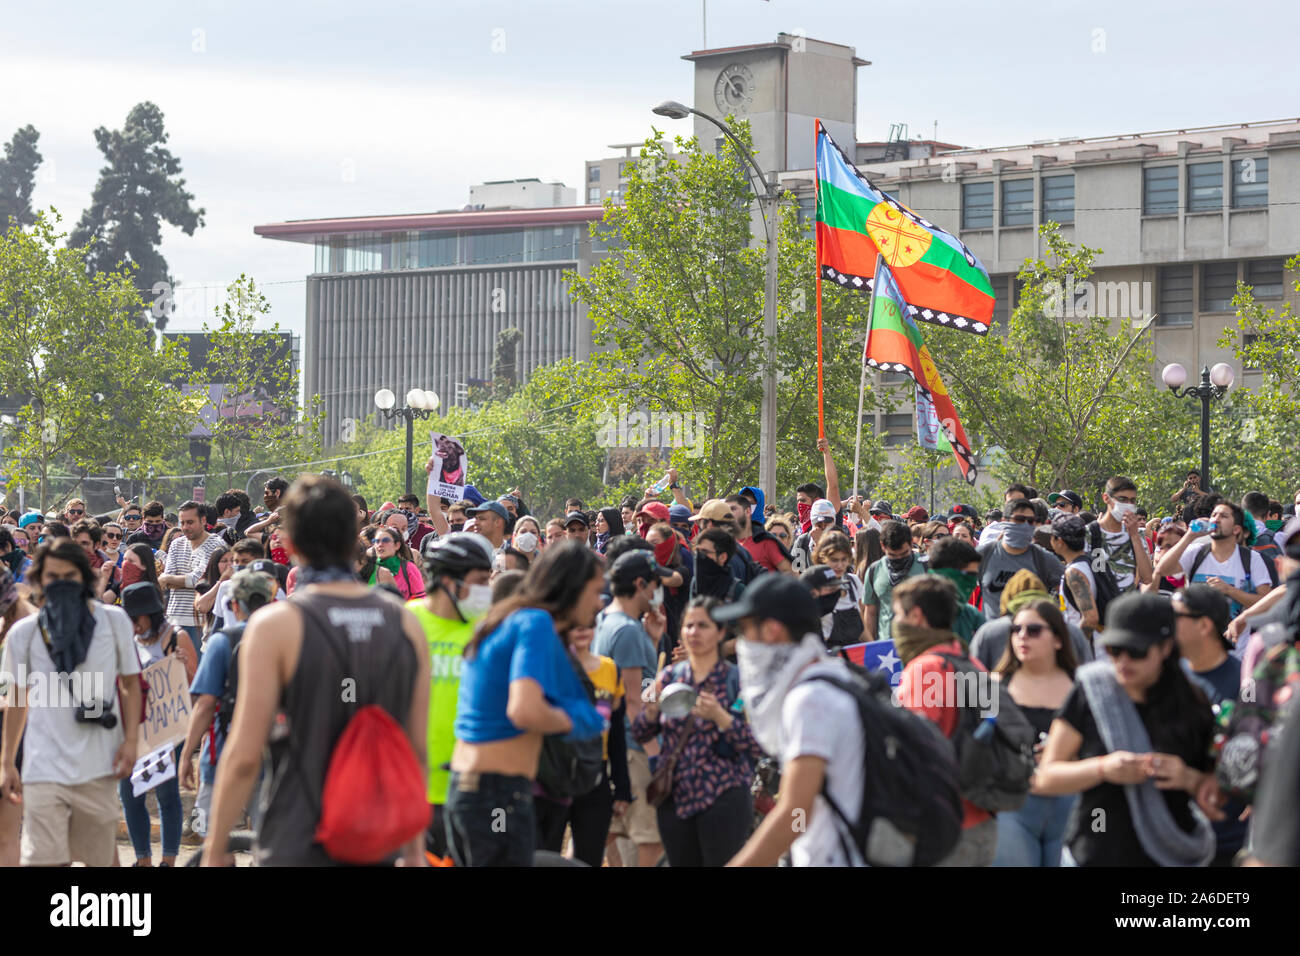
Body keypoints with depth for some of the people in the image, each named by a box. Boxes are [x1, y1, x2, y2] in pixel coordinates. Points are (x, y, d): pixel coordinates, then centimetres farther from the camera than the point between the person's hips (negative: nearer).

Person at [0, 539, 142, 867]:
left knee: (100, 858, 7)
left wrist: (130, 740, -3)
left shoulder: (114, 621, 4)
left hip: (99, 767, 1)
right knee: (45, 860, -10)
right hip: (45, 771, -1)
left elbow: (130, 684, 10)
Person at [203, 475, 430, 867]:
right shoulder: (407, 625, 3)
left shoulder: (275, 625, -10)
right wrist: (414, 848, 17)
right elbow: (418, 750, 7)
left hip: (297, 848, -4)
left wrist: (214, 850, -2)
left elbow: (244, 755, -12)